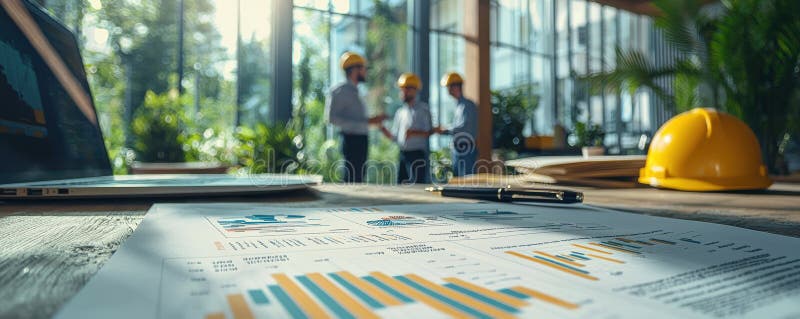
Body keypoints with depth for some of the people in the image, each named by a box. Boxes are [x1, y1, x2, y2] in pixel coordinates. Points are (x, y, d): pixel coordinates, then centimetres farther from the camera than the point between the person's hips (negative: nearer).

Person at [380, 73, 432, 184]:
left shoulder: (423, 109, -2)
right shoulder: (400, 112, 15)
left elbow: (429, 132, -8)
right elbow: (394, 137, 14)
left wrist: (414, 133, -22)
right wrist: (382, 128, 1)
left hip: (417, 154, -6)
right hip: (403, 154, 6)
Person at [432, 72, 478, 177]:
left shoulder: (468, 105, -12)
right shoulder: (458, 105, 15)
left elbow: (464, 128, -21)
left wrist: (444, 131, -15)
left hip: (466, 151, -9)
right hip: (457, 150, 9)